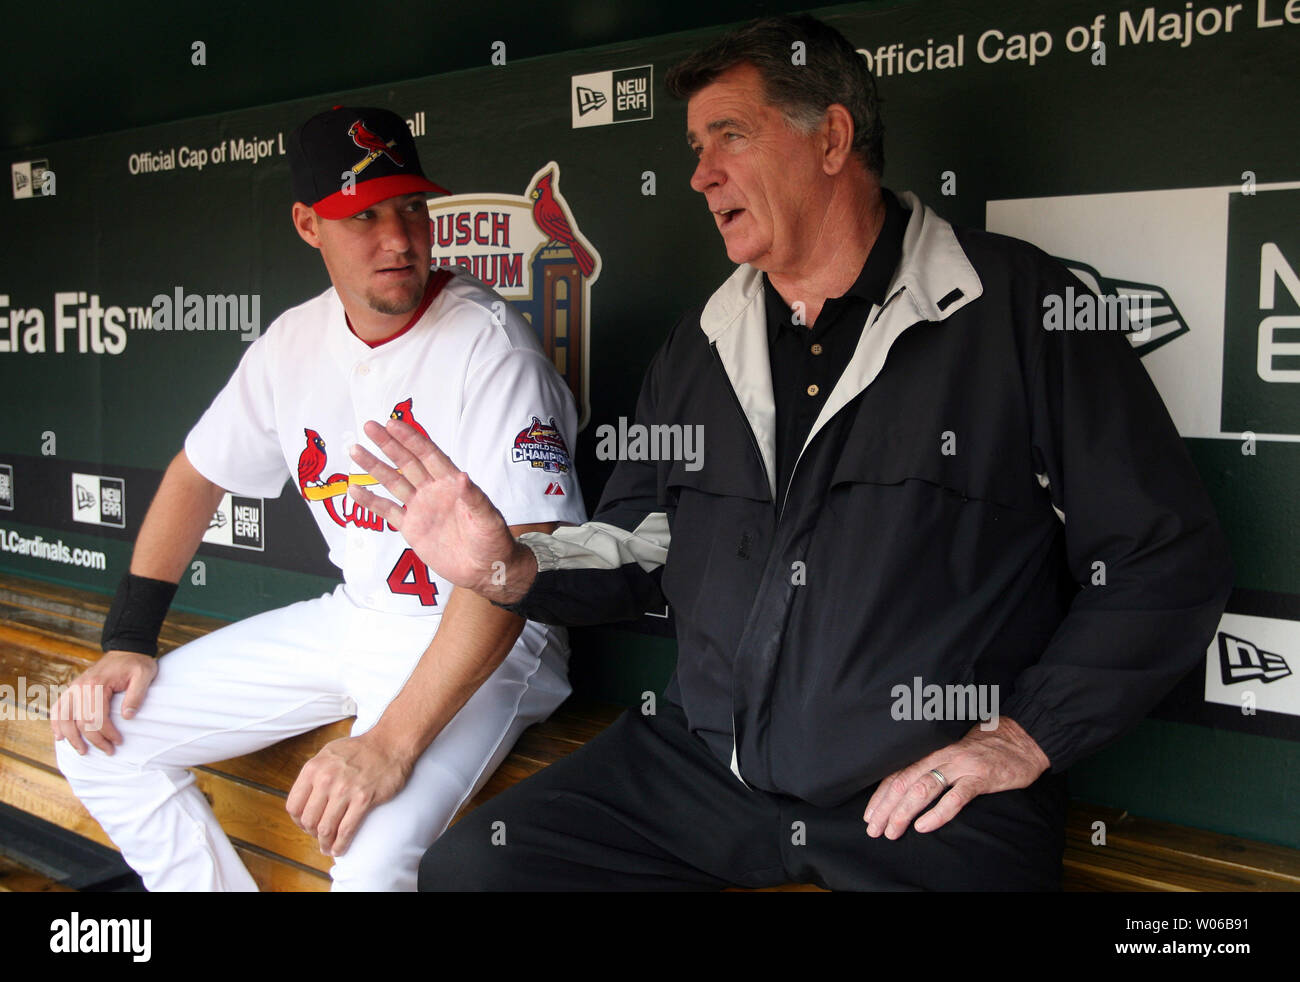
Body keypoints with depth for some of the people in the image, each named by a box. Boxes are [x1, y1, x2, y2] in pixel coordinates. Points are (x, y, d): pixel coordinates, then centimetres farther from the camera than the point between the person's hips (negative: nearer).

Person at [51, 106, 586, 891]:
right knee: (98, 740, 4)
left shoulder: (486, 341, -19)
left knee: (373, 856, -33)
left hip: (479, 641, -7)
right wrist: (128, 641, 8)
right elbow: (199, 475, 16)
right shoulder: (296, 341, 3)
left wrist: (391, 743, -33)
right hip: (355, 619, 7)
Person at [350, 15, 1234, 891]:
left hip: (934, 805, -4)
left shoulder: (1019, 309, -5)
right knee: (466, 867, -7)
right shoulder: (702, 344, 14)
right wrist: (512, 570, -3)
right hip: (703, 761, 4)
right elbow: (639, 546, 17)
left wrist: (1025, 736, -9)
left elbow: (1171, 562, -5)